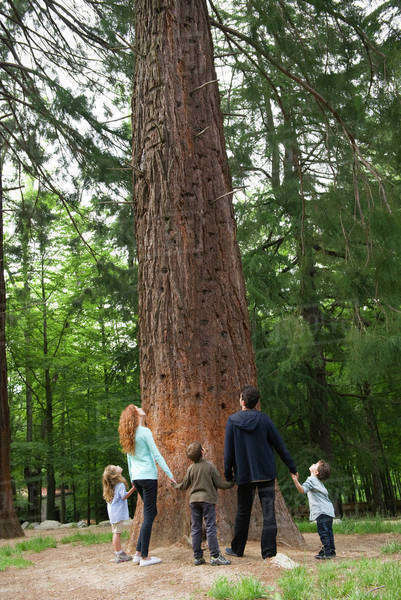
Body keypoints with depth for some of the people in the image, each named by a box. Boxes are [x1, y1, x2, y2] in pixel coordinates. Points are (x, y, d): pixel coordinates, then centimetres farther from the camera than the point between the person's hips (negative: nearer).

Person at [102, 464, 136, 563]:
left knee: (115, 533, 10)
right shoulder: (120, 485, -12)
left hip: (112, 514, 8)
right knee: (117, 533, -7)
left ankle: (118, 554, 16)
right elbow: (124, 496, -18)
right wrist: (133, 489, -24)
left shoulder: (109, 487, 14)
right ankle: (119, 555, -5)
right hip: (118, 513, -8)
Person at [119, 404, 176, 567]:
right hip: (148, 476, -8)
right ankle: (144, 557, 1)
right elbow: (156, 455, -11)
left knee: (151, 512, 16)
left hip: (136, 478, 8)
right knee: (149, 515, -2)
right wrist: (169, 474, -7)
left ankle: (138, 553, 15)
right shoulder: (145, 432, -10)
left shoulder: (128, 436, 12)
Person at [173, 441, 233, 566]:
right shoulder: (210, 466, -7)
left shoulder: (190, 468, 4)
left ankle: (198, 557, 10)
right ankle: (215, 556, -5)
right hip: (208, 499, -4)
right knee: (211, 527, -3)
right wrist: (231, 483, 11)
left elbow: (184, 485, 13)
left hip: (193, 500, 4)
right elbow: (219, 483, -5)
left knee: (195, 529, 8)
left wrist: (176, 486, 34)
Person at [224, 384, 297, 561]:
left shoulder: (232, 421, -5)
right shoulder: (264, 419, -4)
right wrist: (292, 468, 7)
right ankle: (269, 551, 1)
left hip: (244, 475, 1)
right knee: (268, 513, 2)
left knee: (243, 512, 14)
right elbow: (279, 445, -1)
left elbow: (228, 451, -2)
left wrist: (228, 474, 8)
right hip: (266, 473, -1)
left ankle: (237, 549, 27)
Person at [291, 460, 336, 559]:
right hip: (329, 510, 9)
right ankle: (331, 551, 22)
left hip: (322, 511, -9)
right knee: (328, 532, 16)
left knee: (323, 532, -6)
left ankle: (327, 552, -5)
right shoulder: (319, 482, 19)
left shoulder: (311, 480, -10)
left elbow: (303, 490, -26)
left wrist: (295, 481, -38)